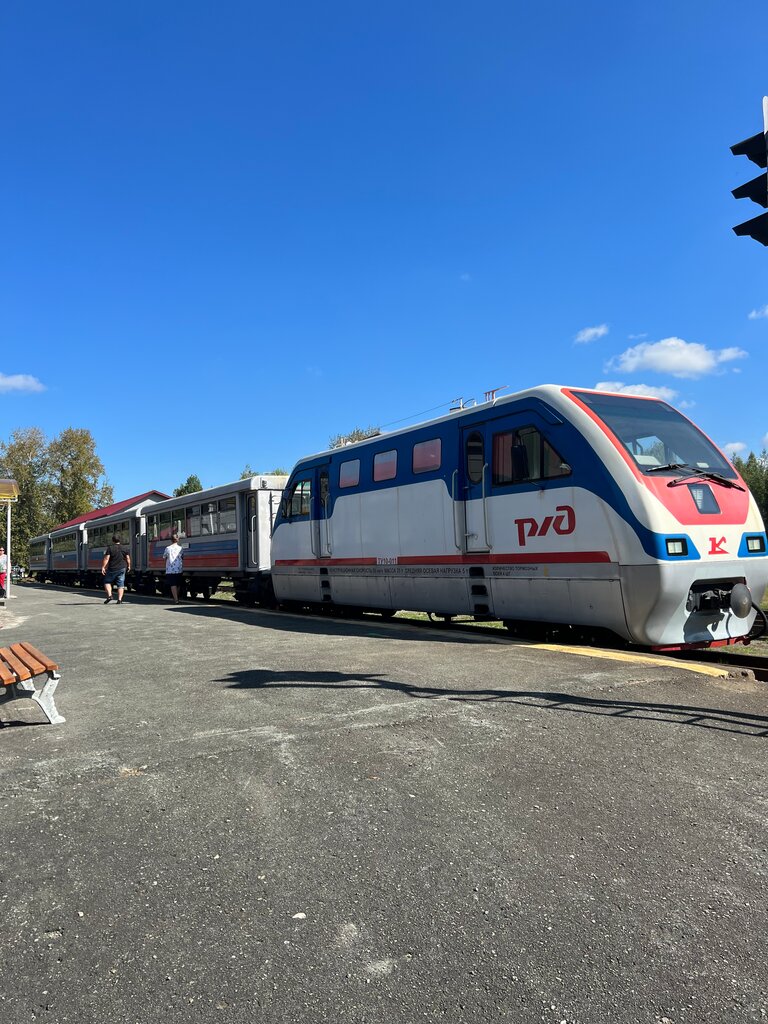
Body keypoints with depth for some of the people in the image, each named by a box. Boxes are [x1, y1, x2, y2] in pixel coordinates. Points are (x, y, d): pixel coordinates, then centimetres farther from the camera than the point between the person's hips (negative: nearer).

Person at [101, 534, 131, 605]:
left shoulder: (110, 548, -8)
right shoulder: (124, 548, 4)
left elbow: (106, 558, -14)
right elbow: (128, 558, 7)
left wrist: (103, 567, -13)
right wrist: (128, 566, 19)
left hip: (112, 569, -3)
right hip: (122, 568, 3)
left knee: (107, 582, 14)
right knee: (120, 584, 5)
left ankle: (109, 595, -3)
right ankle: (119, 599, 1)